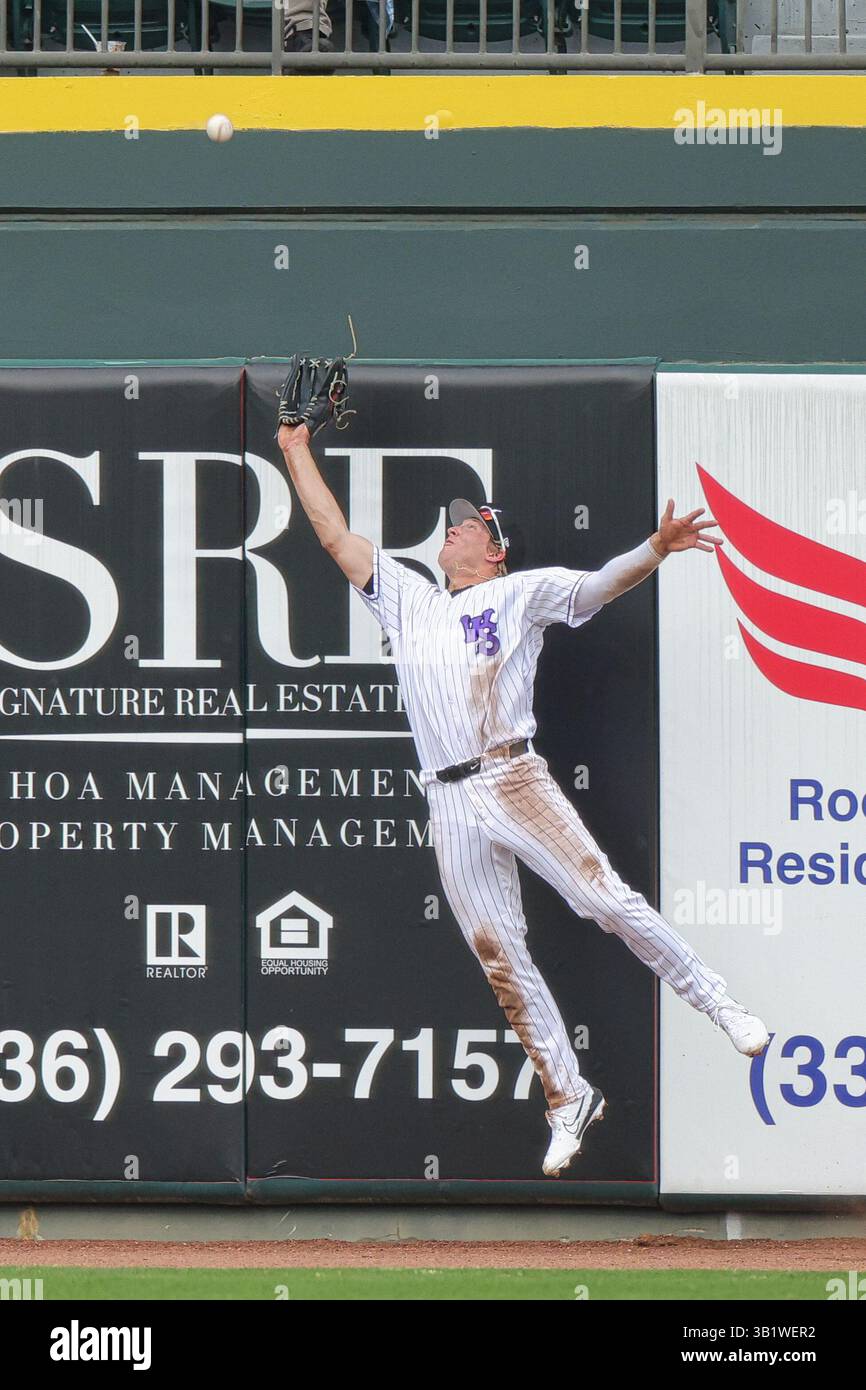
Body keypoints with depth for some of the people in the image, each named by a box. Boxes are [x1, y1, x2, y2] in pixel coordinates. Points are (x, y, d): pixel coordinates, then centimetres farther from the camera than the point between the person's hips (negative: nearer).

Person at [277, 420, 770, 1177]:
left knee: (605, 898, -19)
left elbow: (600, 583, -4)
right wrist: (298, 454, 24)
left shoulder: (521, 593, 10)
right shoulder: (409, 599, 24)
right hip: (451, 805, 4)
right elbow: (336, 535, 26)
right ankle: (568, 1099, 6)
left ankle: (719, 1004, -7)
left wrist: (656, 549, -22)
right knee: (501, 961, 1)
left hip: (514, 783, -4)